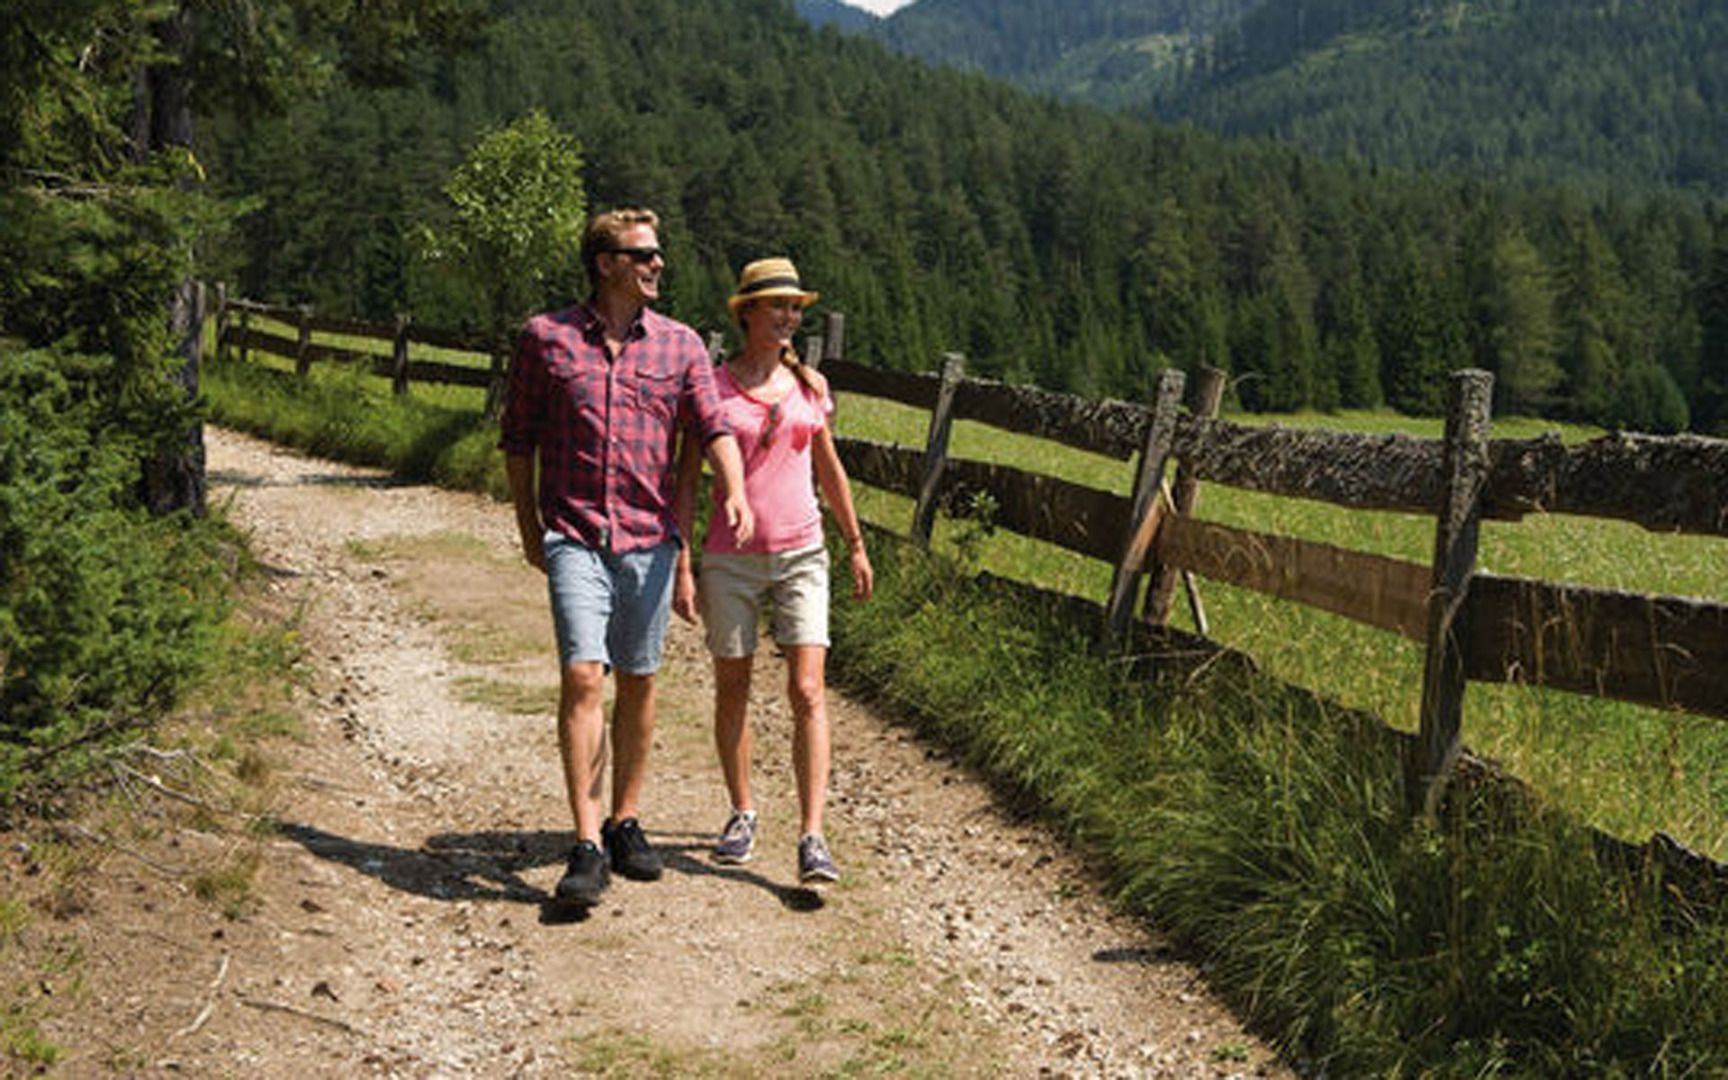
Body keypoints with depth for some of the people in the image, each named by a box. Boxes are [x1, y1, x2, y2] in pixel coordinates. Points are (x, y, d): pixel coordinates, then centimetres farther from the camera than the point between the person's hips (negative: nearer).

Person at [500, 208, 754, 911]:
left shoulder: (679, 344, 8)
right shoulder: (545, 338, 3)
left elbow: (713, 428, -1)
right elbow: (518, 437, 10)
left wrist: (735, 491, -20)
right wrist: (529, 528, 8)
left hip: (650, 537, 3)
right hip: (574, 537, -3)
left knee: (638, 682, 9)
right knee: (582, 676, -14)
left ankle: (625, 824, 24)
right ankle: (587, 846, -12)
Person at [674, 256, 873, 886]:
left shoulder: (809, 385, 7)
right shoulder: (711, 387, -2)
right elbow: (685, 480, -1)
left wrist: (856, 545, 21)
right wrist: (681, 565, -7)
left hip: (801, 555, 2)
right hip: (730, 558, -1)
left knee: (808, 692, -9)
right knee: (732, 689, 9)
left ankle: (812, 838, -9)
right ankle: (742, 813, 29)